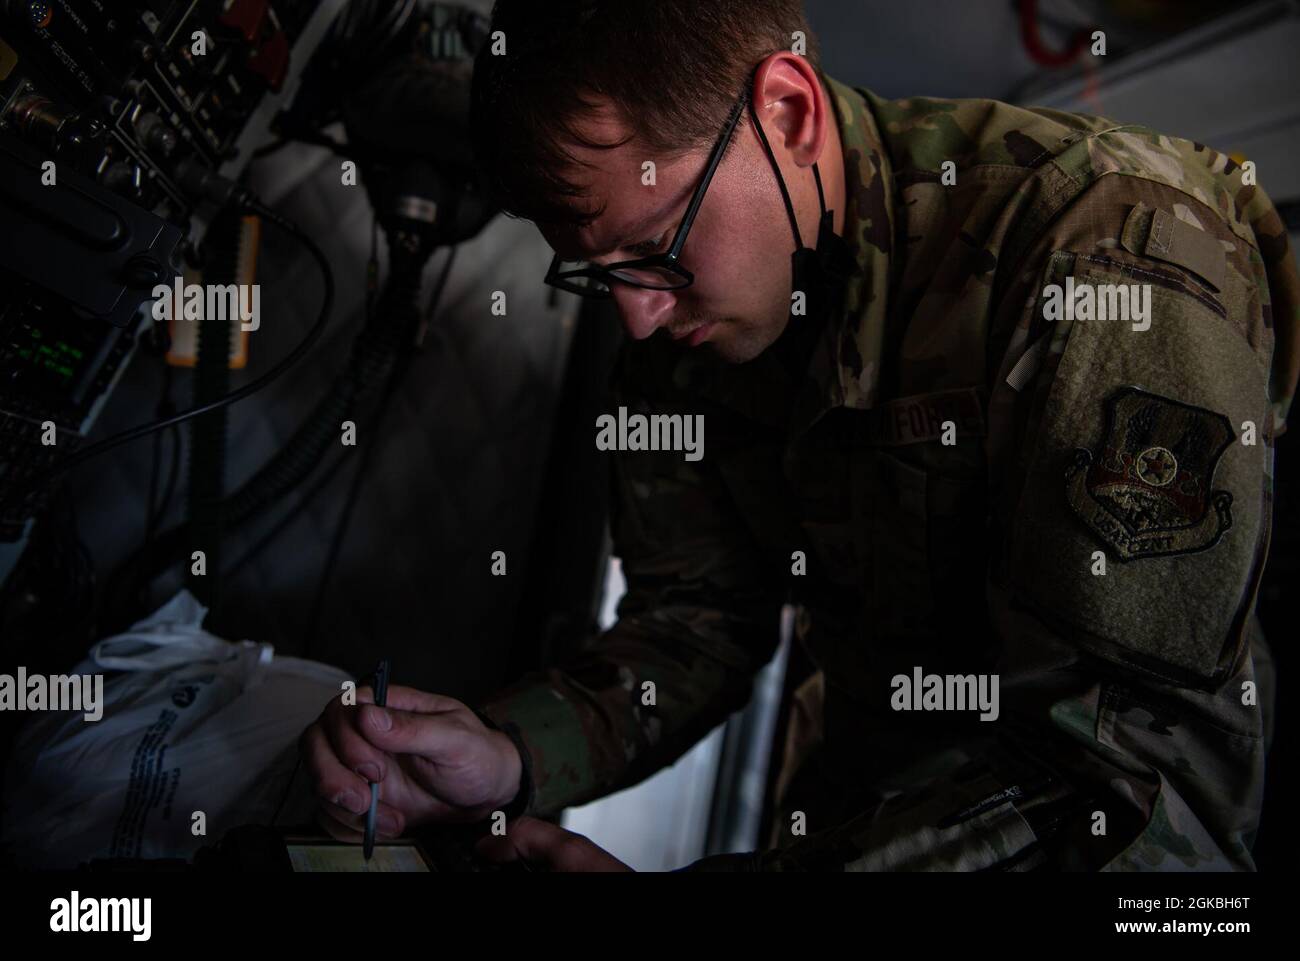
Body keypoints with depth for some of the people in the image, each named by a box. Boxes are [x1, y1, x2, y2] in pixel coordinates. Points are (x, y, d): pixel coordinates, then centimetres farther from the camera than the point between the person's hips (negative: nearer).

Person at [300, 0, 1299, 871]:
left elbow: (1128, 755, -29)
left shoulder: (1119, 259, -27)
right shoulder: (685, 302, -5)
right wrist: (508, 759, -19)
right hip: (853, 796, 5)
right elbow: (701, 616, 0)